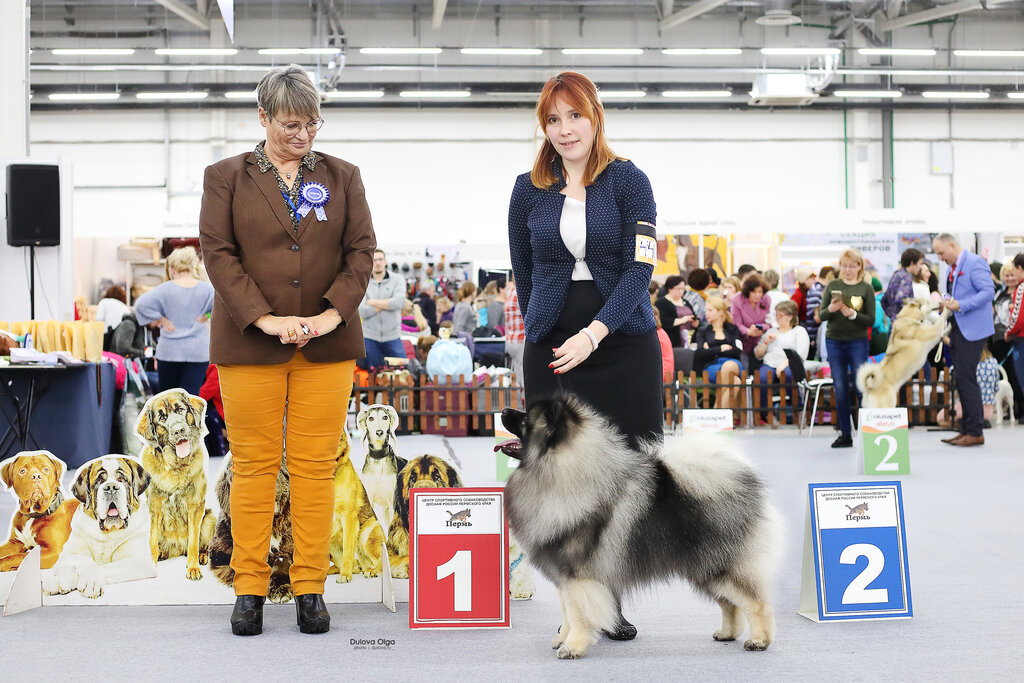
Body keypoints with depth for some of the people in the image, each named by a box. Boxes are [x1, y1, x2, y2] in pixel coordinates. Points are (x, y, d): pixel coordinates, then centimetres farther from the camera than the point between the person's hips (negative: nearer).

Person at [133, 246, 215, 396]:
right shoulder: (206, 289, 1)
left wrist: (160, 320, -4)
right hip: (198, 352, 1)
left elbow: (141, 304, -12)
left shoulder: (165, 289, -4)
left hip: (169, 350, 0)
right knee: (191, 394, -4)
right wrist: (205, 318, 1)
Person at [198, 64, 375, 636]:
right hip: (250, 345, -1)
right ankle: (250, 589, 11)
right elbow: (218, 252, -3)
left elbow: (362, 250, 5)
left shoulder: (343, 176, 11)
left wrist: (332, 313, -10)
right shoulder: (227, 177, 6)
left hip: (327, 344, 1)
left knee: (317, 465, 2)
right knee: (254, 464, 2)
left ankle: (311, 589, 11)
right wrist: (265, 318, -13)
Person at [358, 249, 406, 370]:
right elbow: (362, 311, -10)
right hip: (370, 337, 0)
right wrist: (388, 304, -11)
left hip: (392, 337, 0)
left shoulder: (398, 279, 3)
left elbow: (399, 302, -16)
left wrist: (373, 302, -9)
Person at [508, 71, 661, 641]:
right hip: (552, 348, 2)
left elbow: (639, 268, -8)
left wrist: (594, 333, -19)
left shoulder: (629, 181, 0)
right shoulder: (529, 190, 8)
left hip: (622, 343, -2)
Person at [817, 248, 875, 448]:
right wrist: (830, 309, -18)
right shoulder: (832, 286, 6)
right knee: (840, 389, 3)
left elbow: (871, 320, -3)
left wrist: (852, 314, -19)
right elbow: (821, 315, 3)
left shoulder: (866, 289, 1)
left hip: (857, 342, -2)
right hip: (834, 341, 2)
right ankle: (845, 434, 9)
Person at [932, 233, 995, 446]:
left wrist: (960, 305, -24)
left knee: (966, 378, -11)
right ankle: (967, 429, 15)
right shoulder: (952, 267, 17)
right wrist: (945, 304, 6)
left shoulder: (975, 263, -11)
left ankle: (975, 432, -7)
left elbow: (988, 291, -19)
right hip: (958, 330, 10)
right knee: (961, 379, 10)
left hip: (972, 330, -10)